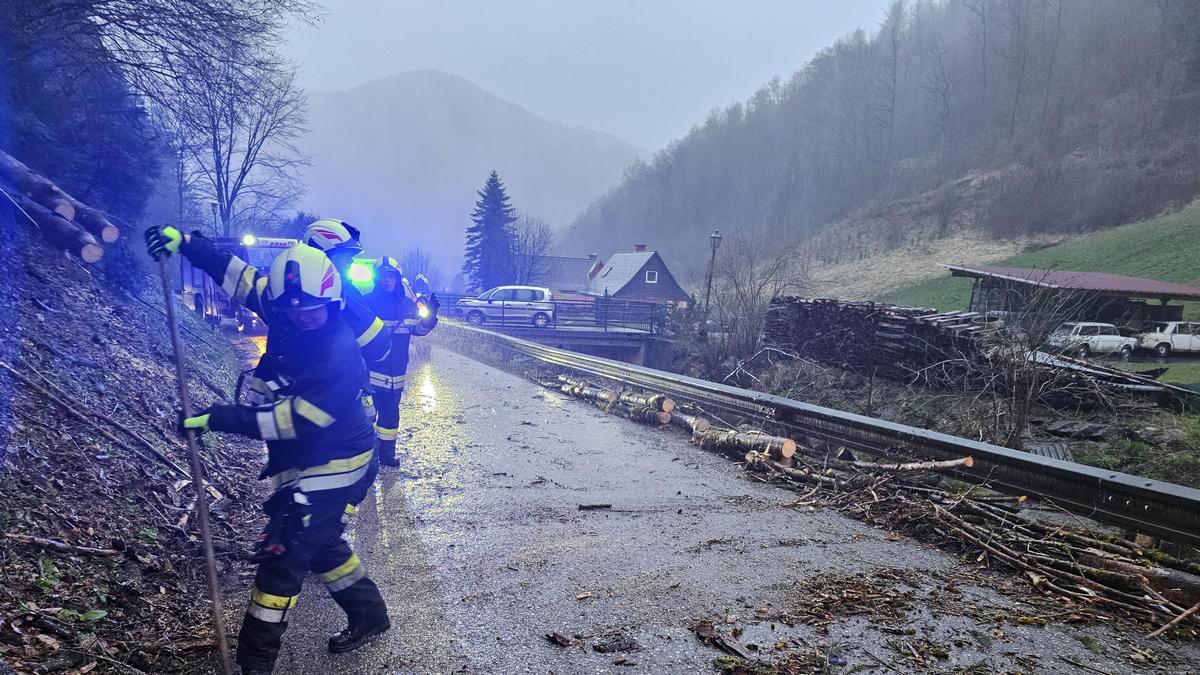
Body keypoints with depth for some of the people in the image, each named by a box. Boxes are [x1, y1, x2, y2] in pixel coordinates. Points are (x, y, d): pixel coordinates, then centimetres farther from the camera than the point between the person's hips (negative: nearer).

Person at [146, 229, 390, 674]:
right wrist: (185, 244, 0)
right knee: (319, 545, 21)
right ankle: (369, 614, 40)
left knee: (282, 553, -5)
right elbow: (240, 276, 4)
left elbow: (294, 420, -29)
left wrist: (218, 419, -24)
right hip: (307, 466, 9)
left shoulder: (339, 357, -29)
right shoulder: (287, 316, -6)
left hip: (333, 470, -9)